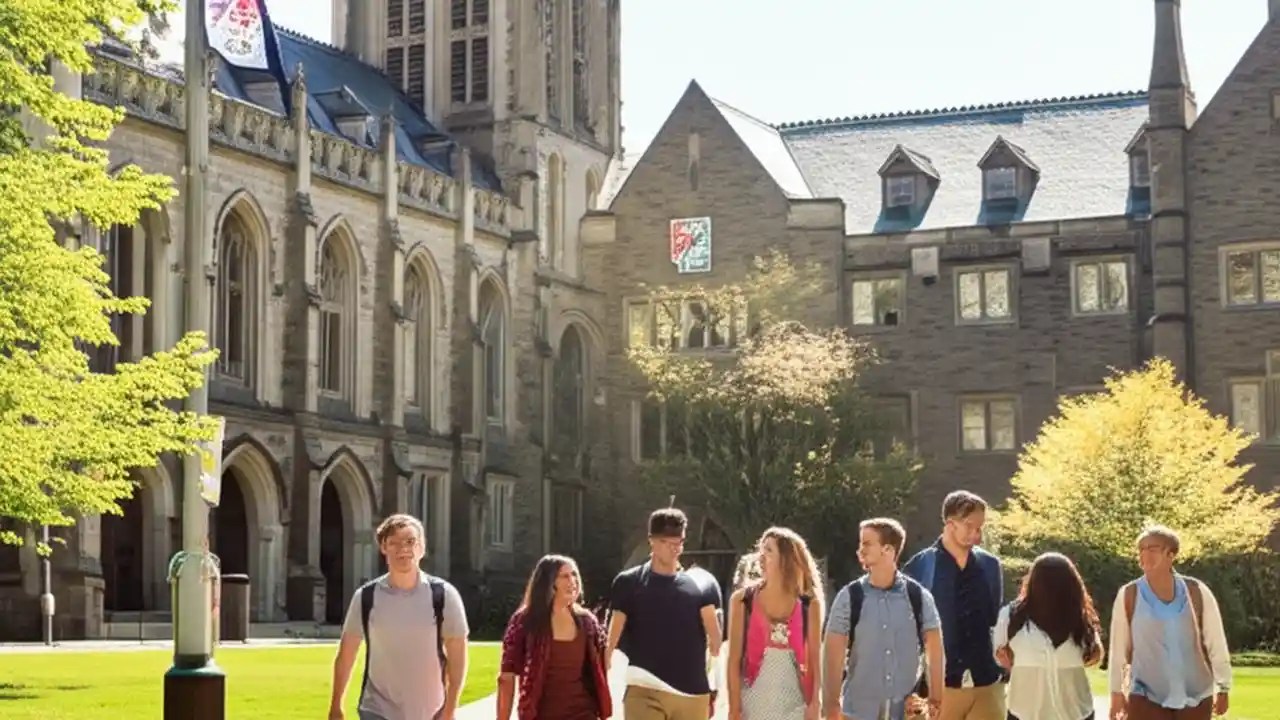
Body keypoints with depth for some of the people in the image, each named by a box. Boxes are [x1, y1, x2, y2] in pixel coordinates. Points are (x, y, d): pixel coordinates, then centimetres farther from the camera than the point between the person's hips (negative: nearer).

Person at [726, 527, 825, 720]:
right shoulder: (742, 600, 1)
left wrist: (814, 704, -2)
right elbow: (734, 659, 0)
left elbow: (814, 657, 4)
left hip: (793, 704, 0)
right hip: (754, 702, 0)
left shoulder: (809, 604, 3)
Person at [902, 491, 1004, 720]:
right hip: (942, 685, -3)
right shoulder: (921, 567, -5)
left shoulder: (990, 566, 6)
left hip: (987, 683, 3)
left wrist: (1004, 672, 10)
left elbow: (997, 620, 15)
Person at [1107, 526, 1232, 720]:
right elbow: (1119, 648, 1)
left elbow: (1216, 643, 2)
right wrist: (1116, 692, 6)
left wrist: (1223, 688, 5)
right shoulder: (1129, 596, -6)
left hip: (1196, 696, 2)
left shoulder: (1197, 592, -5)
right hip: (1147, 697, -2)